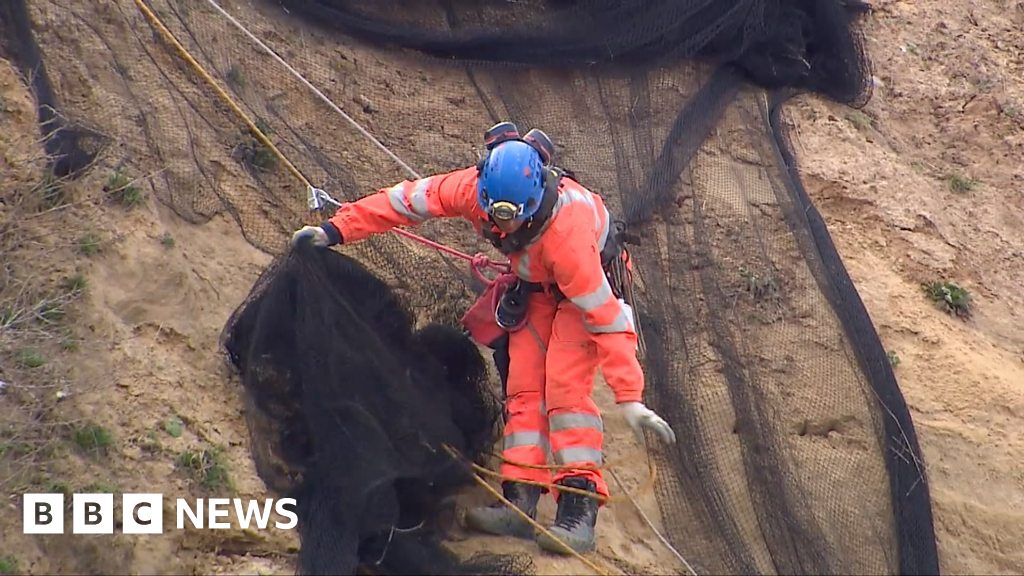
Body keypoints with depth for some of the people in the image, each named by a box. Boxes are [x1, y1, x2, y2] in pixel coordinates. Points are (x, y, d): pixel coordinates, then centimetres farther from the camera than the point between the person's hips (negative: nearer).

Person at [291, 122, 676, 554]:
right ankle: (520, 503, -9)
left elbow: (604, 315, -40)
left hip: (590, 280, -6)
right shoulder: (474, 188, -29)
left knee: (564, 386, -21)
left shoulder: (566, 233, -42)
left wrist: (629, 400, -40)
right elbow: (406, 200, -14)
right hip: (536, 283, 6)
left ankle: (580, 511, -23)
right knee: (523, 386, -5)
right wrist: (335, 231, -13)